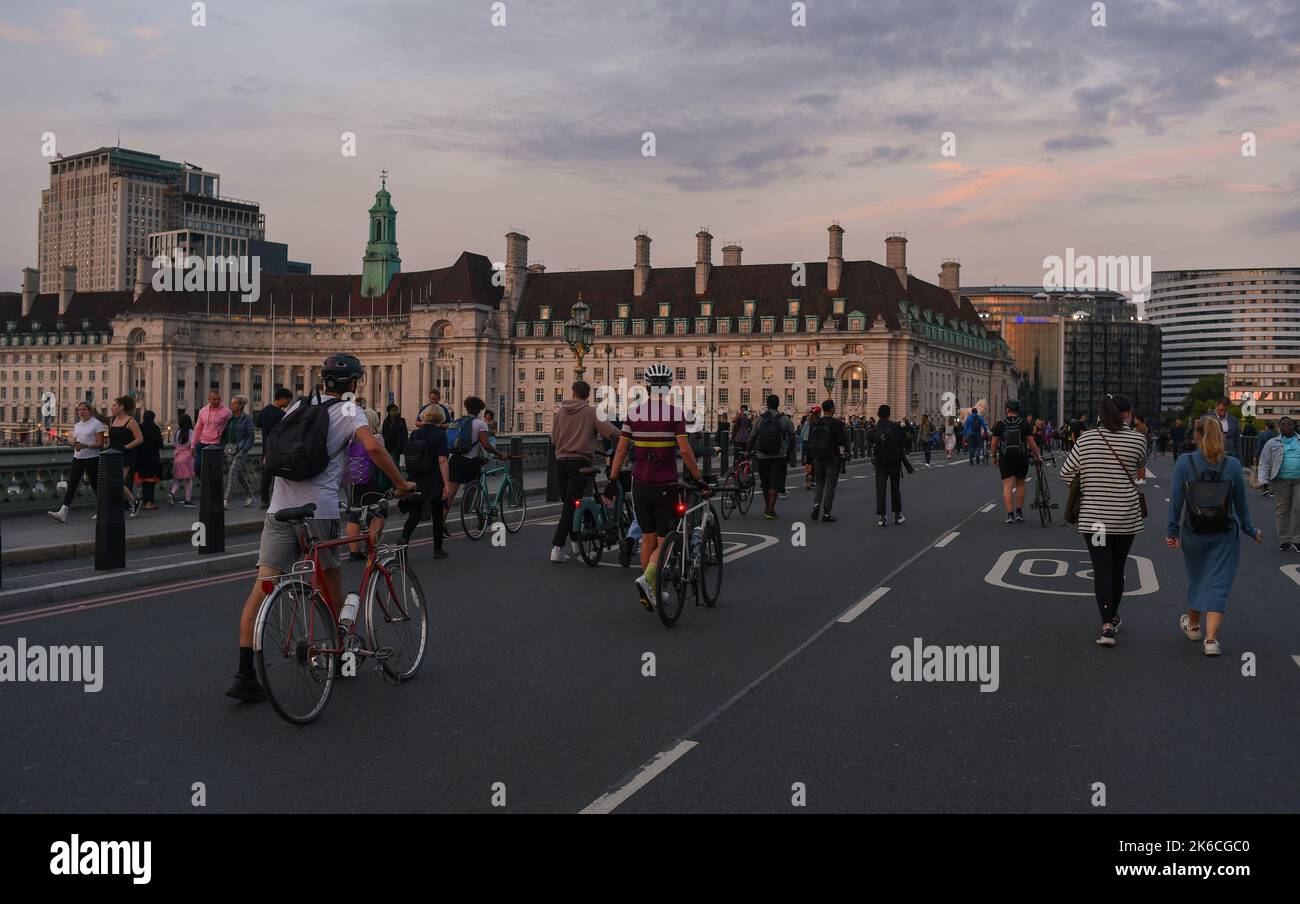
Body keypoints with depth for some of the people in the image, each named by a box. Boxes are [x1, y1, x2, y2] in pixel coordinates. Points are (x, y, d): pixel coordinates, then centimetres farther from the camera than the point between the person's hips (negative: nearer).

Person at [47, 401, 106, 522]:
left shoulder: (97, 424, -5)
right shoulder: (77, 425, 14)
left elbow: (100, 443, -10)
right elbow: (74, 442, 19)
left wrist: (85, 446, -24)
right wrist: (74, 445, -6)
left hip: (92, 458, -5)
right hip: (78, 458, 5)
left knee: (95, 485, 5)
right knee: (71, 484, -6)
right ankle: (63, 512, -15)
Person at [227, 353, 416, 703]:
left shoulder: (298, 406, 18)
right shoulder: (349, 411, 0)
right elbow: (373, 447, -17)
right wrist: (401, 483, -8)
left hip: (279, 508, 4)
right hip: (319, 510, -4)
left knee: (262, 585, -3)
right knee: (330, 575, 18)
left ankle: (245, 674, -9)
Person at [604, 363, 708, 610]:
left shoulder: (634, 413, 1)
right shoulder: (675, 413, -8)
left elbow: (620, 450, 2)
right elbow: (685, 451, -14)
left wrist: (611, 481, 8)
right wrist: (699, 479, -5)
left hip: (640, 485, 4)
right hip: (665, 486, -4)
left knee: (648, 539, 15)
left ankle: (652, 593, 20)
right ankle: (647, 579, -19)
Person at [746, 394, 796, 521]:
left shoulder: (760, 419, 1)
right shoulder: (785, 419, -4)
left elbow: (752, 437, 4)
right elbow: (792, 438, -1)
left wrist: (748, 451, 18)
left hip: (762, 456, 3)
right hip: (778, 456, -3)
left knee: (765, 483, 16)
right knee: (774, 484, -1)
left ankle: (767, 508, 27)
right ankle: (770, 509, -10)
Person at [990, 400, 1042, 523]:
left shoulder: (999, 424, 0)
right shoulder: (1024, 424, -1)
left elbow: (994, 444, 0)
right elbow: (1032, 443, 0)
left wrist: (994, 457, 14)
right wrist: (1038, 457, 11)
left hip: (1005, 458, -1)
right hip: (1021, 458, 1)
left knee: (1007, 486, -2)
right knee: (1020, 484, 17)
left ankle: (1010, 514, -10)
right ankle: (1019, 512, 18)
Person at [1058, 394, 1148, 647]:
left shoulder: (1085, 440, -4)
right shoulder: (1137, 440, -7)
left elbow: (1066, 473, 0)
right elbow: (1139, 467, 10)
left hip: (1092, 517, 0)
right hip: (1126, 517, 0)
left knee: (1102, 569, -1)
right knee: (1117, 569, 15)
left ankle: (1107, 625, -13)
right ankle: (1112, 618, 31)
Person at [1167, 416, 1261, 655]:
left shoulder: (1184, 462, -10)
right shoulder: (1233, 465, -6)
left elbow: (1176, 500, -10)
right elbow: (1240, 503, 2)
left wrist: (1173, 531, -2)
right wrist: (1250, 530, 16)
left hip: (1193, 533, 0)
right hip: (1225, 534, 0)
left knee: (1196, 580, 20)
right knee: (1218, 584, 3)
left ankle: (1193, 626, 39)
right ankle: (1211, 638, -7)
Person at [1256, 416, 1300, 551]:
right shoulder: (1272, 443, 10)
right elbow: (1264, 463, 6)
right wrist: (1263, 481, -5)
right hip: (1281, 481, -1)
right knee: (1282, 511, 1)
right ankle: (1284, 541, 10)